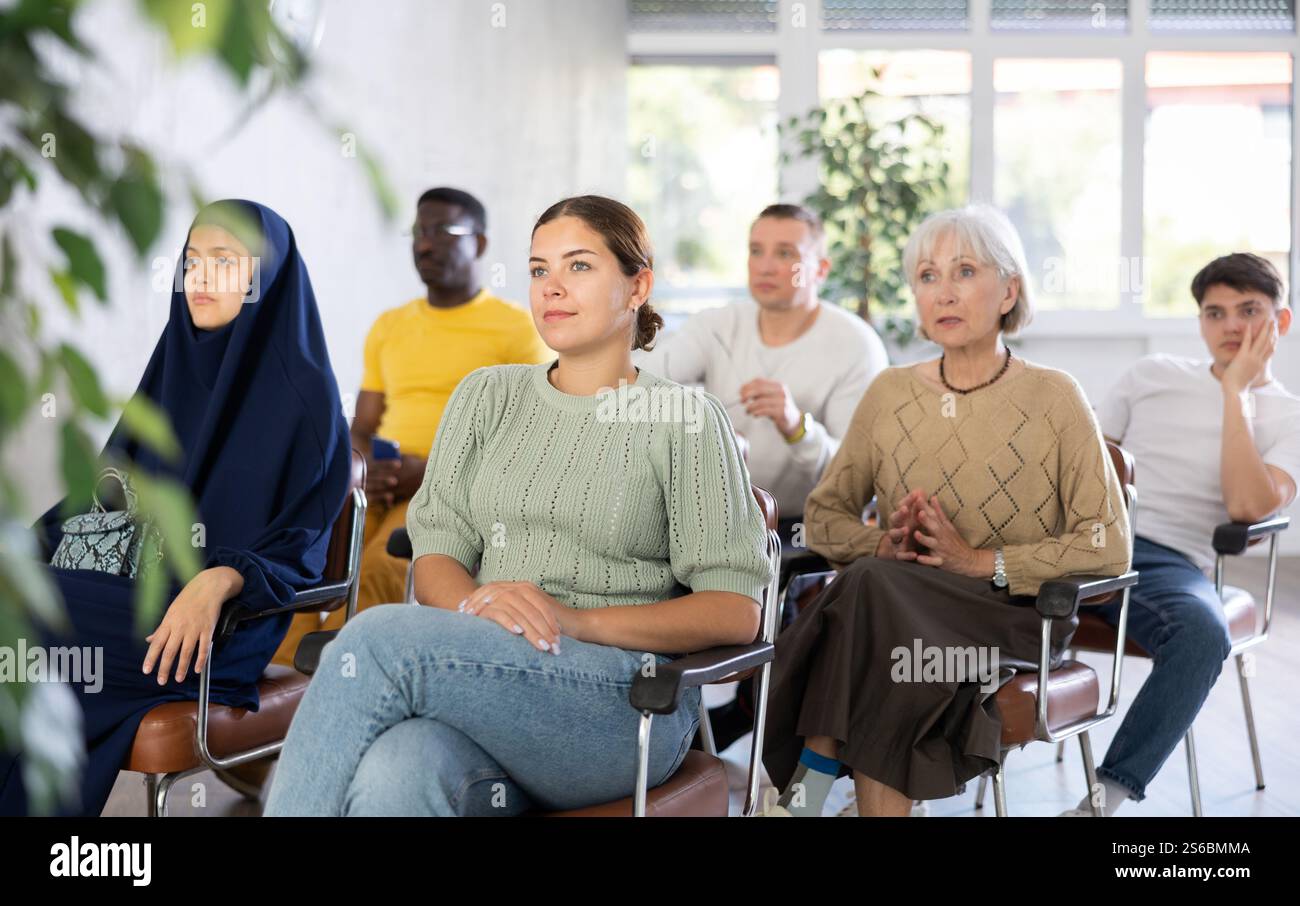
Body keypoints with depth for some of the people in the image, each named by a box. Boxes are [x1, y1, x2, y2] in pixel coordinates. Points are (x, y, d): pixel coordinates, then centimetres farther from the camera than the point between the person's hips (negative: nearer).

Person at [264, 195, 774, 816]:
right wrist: (476, 607, -13)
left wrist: (578, 621, -14)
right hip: (485, 682, 3)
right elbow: (434, 559, 12)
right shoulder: (487, 396, 19)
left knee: (378, 638, -29)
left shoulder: (686, 419, 7)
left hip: (626, 701, -3)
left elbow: (736, 612, -1)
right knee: (391, 780, -36)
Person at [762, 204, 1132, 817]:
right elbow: (824, 514, 13)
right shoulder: (890, 394, 10)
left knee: (873, 588, -32)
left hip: (1009, 613, -3)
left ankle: (809, 788, -22)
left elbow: (1109, 545, -6)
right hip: (892, 605, 3)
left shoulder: (1052, 398, -1)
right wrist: (880, 545, -10)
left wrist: (982, 561, -15)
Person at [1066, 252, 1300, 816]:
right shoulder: (1153, 374, 19)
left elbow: (1247, 506, -8)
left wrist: (1236, 393, -3)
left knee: (1204, 633, -38)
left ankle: (1107, 795, -29)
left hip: (1170, 561, -2)